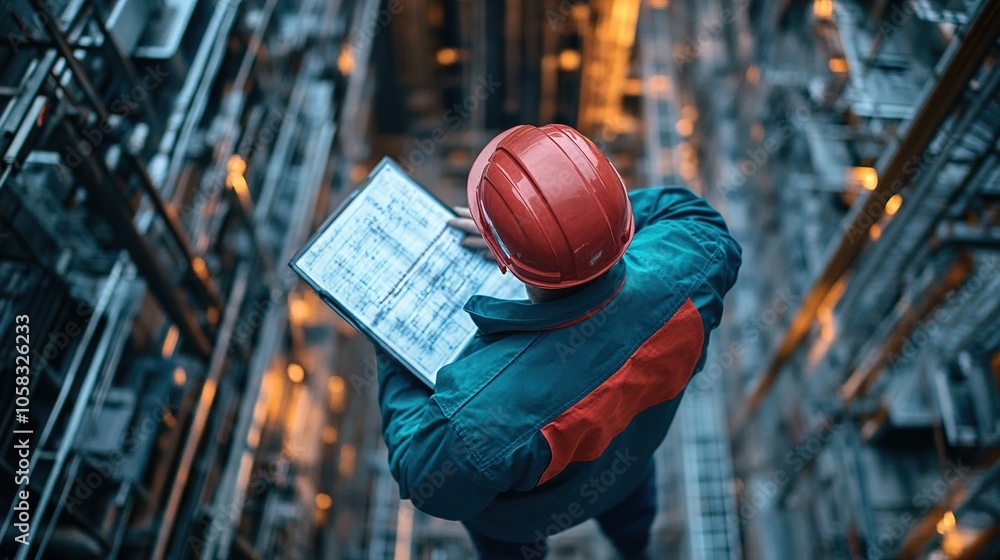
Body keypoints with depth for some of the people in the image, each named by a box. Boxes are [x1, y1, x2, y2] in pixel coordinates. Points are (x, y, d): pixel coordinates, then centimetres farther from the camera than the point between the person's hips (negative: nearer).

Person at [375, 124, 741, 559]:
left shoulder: (480, 413, -50)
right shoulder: (681, 274, -40)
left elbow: (431, 487, -26)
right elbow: (690, 214, -13)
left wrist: (393, 360, -14)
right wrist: (578, 221, -16)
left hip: (523, 519, -3)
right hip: (631, 456, 4)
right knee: (629, 512, 42)